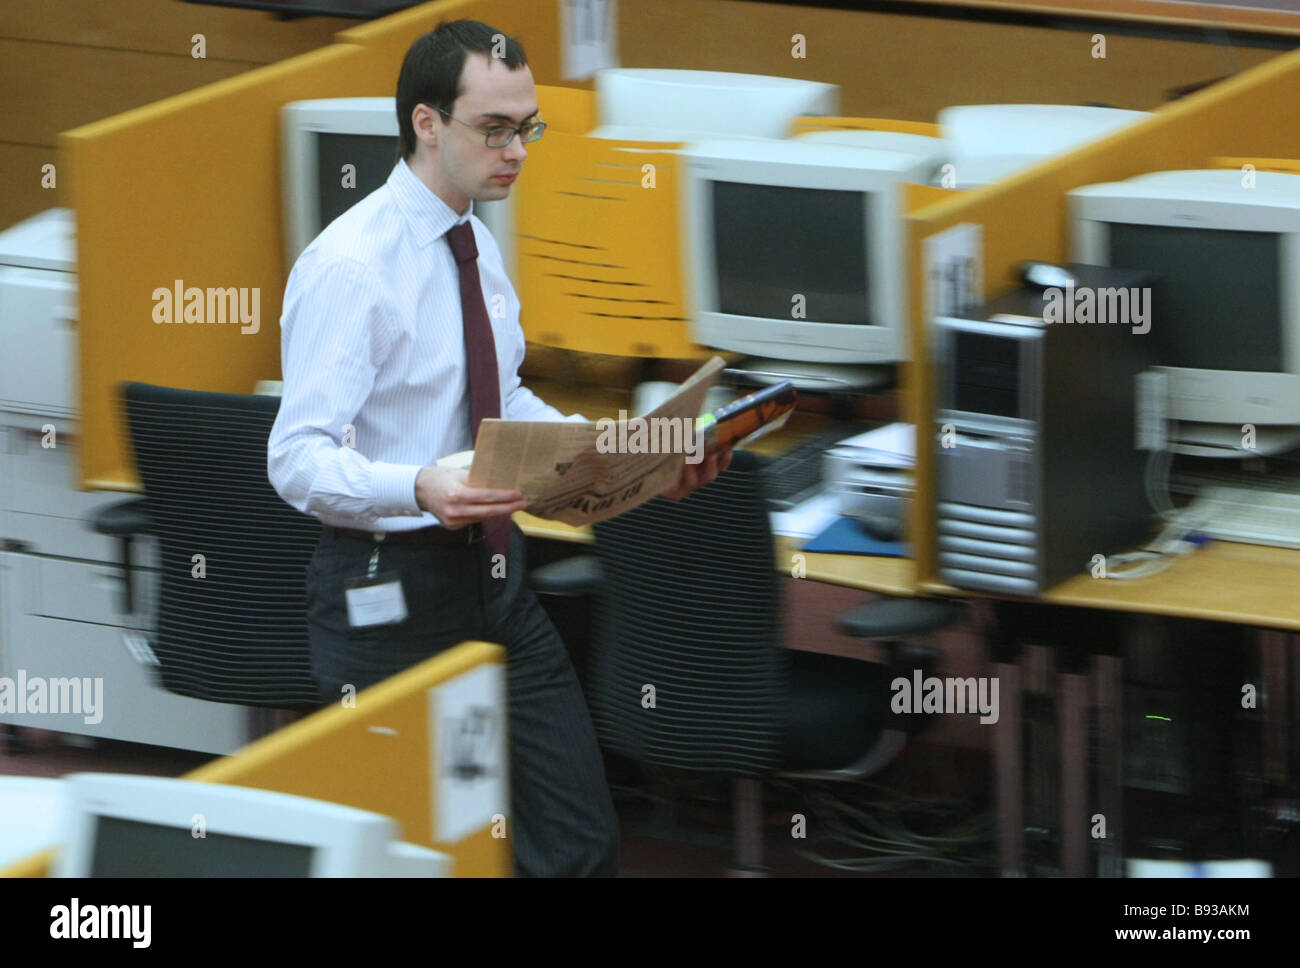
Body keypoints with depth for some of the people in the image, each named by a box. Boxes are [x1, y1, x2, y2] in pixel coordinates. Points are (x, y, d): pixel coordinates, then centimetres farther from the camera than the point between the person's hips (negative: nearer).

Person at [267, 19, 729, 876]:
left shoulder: (478, 245, 11)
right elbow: (297, 459, -22)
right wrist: (420, 488, -40)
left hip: (495, 576, 8)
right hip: (389, 591, -8)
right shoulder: (349, 265, -17)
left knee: (583, 839, 5)